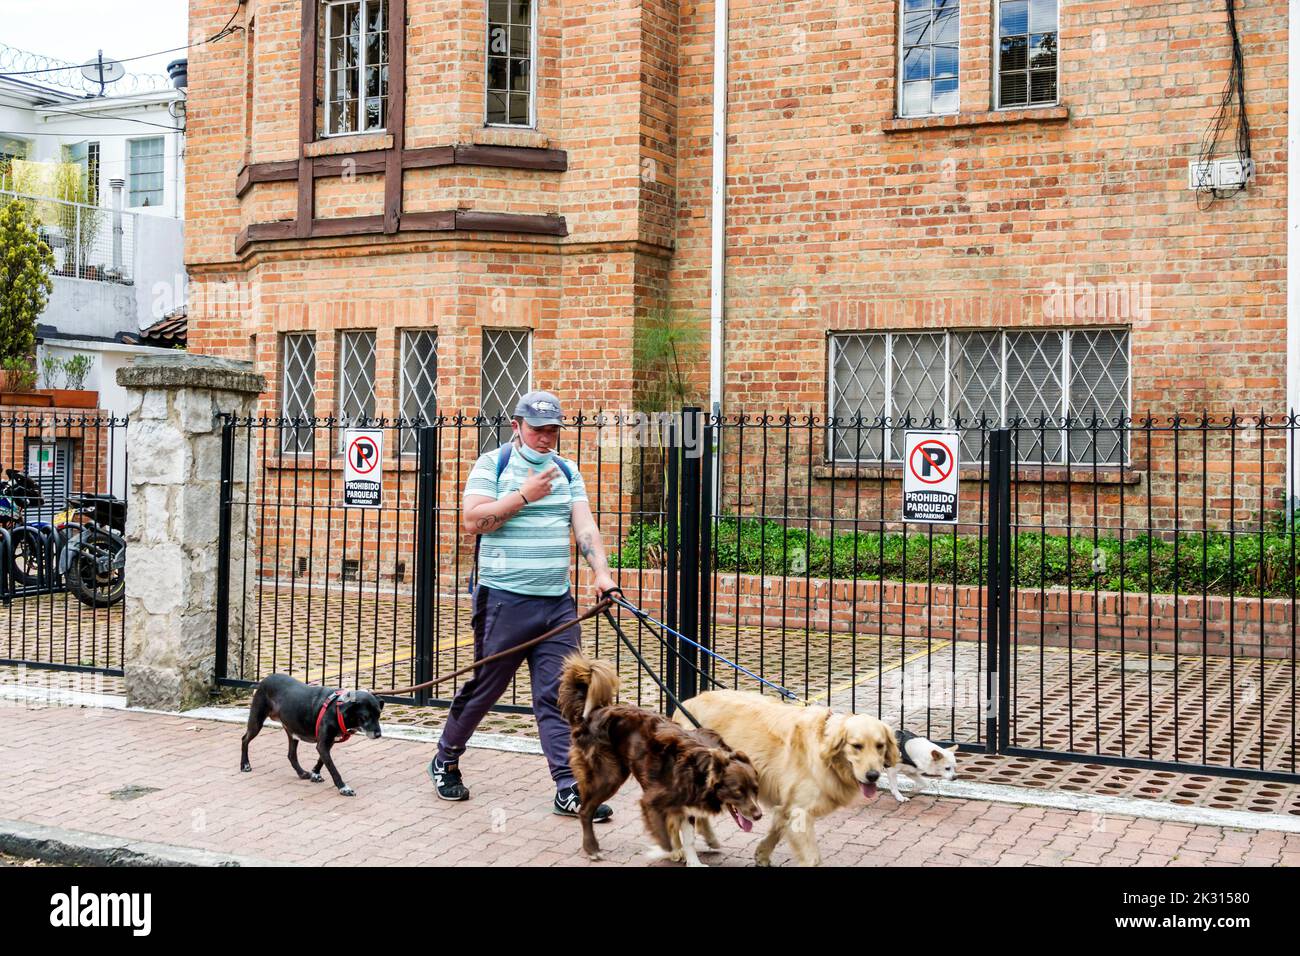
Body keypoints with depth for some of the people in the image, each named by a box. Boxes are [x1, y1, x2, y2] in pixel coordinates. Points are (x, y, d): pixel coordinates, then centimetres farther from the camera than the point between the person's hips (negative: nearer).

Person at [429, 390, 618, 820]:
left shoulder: (567, 471, 13)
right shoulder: (492, 464, 0)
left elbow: (584, 525, 2)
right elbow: (473, 520, -11)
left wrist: (601, 571, -13)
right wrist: (524, 496, -14)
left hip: (558, 602, 4)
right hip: (504, 599, -4)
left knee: (558, 694, 0)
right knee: (485, 687, 6)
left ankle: (569, 788, 0)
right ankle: (445, 761, 28)